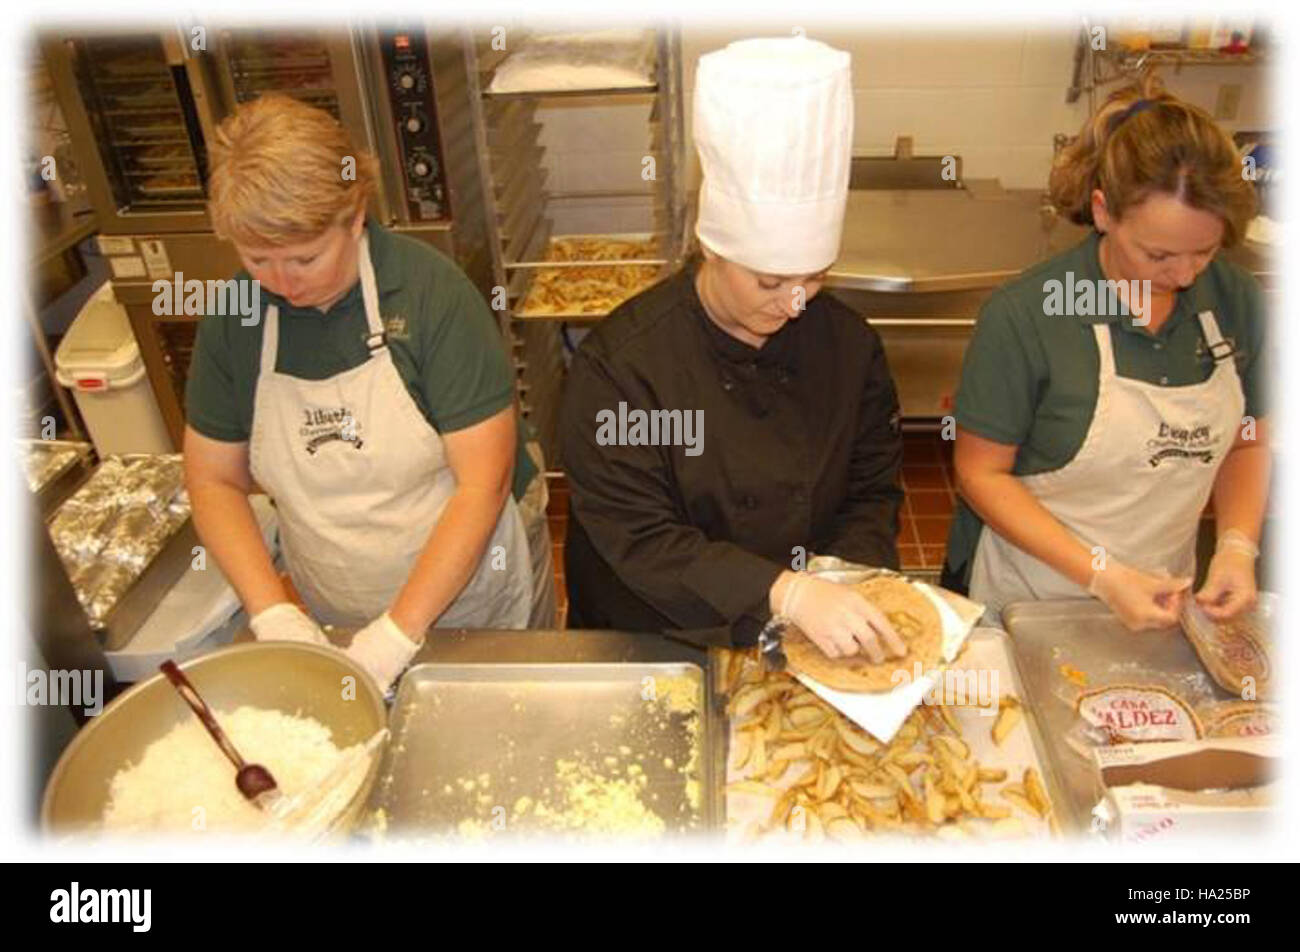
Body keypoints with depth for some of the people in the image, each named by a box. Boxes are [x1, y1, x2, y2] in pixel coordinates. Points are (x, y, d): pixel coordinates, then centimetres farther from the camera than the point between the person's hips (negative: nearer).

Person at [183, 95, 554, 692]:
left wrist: (397, 634, -22)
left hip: (475, 610, -3)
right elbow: (214, 479, 0)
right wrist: (274, 614, -13)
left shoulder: (429, 290, -21)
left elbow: (484, 481, -22)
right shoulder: (233, 318, -8)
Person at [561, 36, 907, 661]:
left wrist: (850, 589, -15)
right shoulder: (619, 364, -18)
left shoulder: (848, 343, -4)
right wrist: (786, 593, -31)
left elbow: (872, 490, 4)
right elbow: (638, 538, -20)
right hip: (656, 648, -1)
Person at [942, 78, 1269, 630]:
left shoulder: (1235, 301, -6)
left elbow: (1246, 443, 6)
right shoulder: (1023, 316, -22)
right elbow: (980, 472, -17)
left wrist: (1238, 545, -11)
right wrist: (1102, 575, -22)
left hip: (1160, 601, 4)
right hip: (1024, 604, -4)